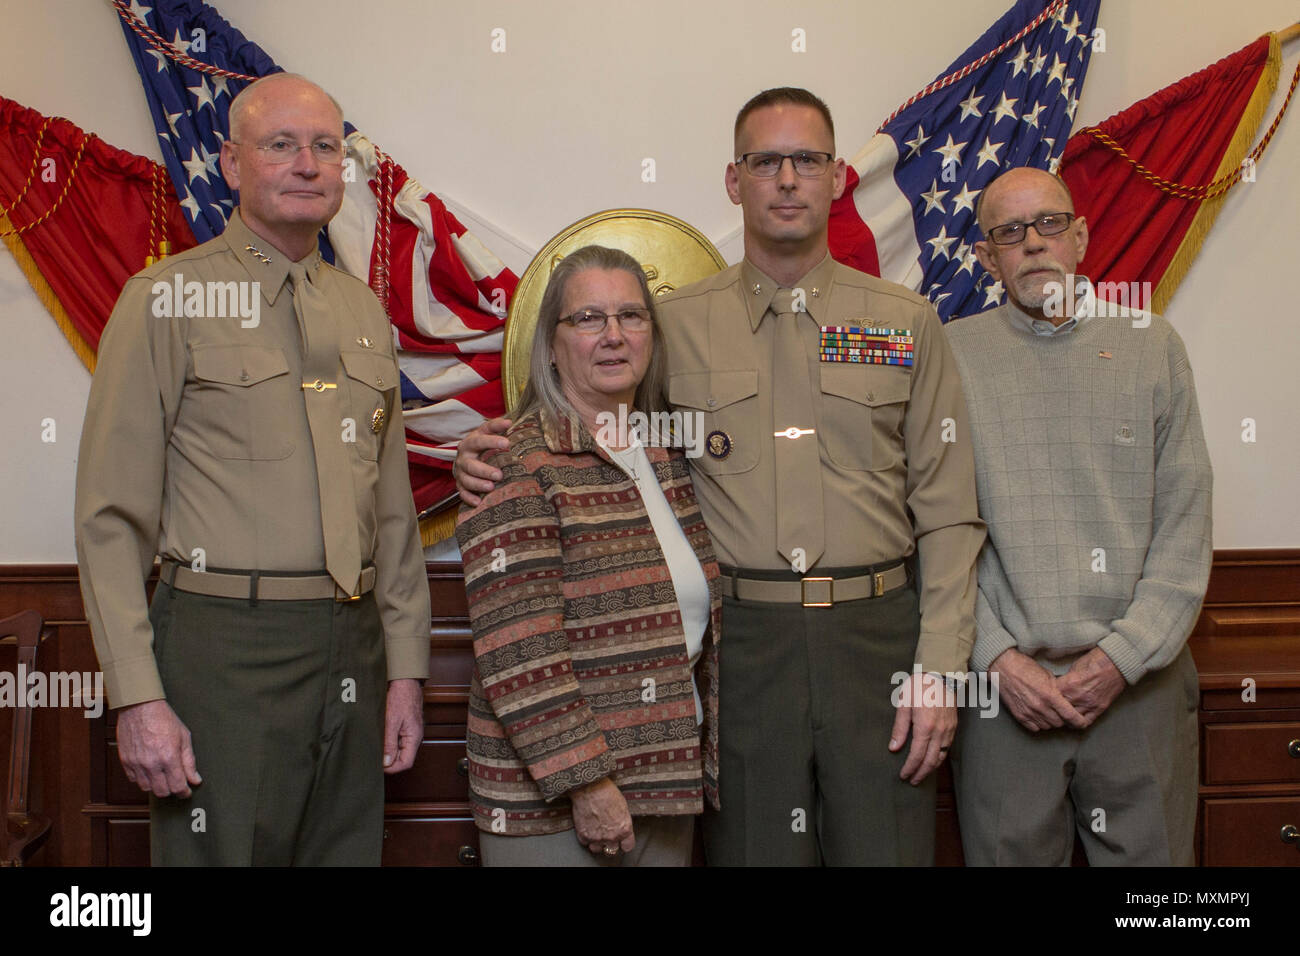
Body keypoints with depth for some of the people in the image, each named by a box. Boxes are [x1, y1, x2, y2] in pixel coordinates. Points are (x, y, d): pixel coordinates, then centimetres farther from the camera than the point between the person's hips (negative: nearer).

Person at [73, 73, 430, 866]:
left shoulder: (365, 311, 13)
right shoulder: (168, 298, -2)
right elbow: (113, 515, -5)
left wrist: (406, 668, 11)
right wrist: (138, 696, -12)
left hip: (352, 647, 5)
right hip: (224, 644, -4)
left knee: (349, 851, 12)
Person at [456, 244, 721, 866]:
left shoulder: (666, 454, 7)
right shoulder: (517, 469, -13)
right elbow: (517, 654, -19)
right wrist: (586, 782, -19)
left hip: (670, 781, 6)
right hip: (551, 801, -6)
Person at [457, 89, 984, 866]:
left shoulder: (907, 322, 7)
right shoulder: (676, 324, 5)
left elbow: (948, 513, 5)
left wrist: (938, 668, -3)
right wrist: (490, 455, -7)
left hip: (876, 635, 1)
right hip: (741, 643, 0)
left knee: (886, 847, 6)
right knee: (751, 846, 8)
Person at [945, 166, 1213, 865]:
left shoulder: (1153, 346, 6)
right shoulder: (951, 356, 2)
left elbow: (1185, 521, 3)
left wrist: (1125, 655, -7)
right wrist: (997, 656, -9)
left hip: (1140, 680, 1)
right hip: (1004, 682, -1)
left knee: (1151, 853, 9)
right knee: (1010, 853, 7)